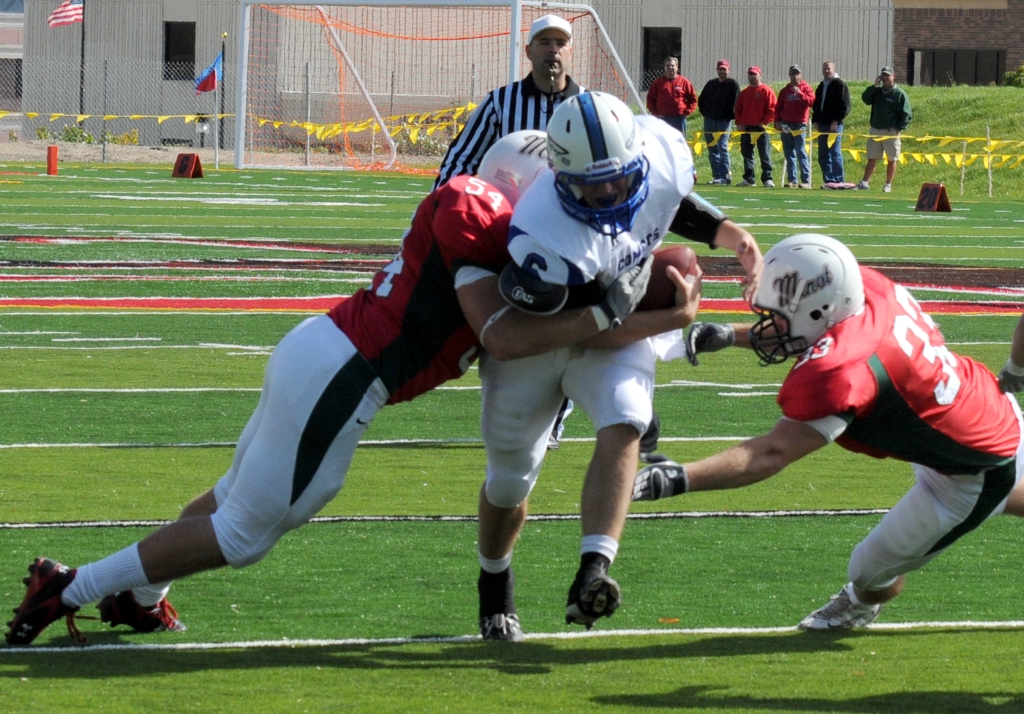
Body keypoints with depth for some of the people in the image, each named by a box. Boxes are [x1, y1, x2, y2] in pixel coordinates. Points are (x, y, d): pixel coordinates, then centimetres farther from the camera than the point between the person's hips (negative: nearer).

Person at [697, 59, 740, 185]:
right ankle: (716, 176, 9)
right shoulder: (710, 84, 16)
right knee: (712, 150, 5)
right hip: (709, 121, 6)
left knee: (722, 147, -15)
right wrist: (704, 113, 12)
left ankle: (725, 177, -16)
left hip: (724, 121, -6)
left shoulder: (733, 84, 1)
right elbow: (701, 100, 24)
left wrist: (729, 117, -10)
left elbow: (735, 104, -5)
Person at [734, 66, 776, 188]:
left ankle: (767, 178, -6)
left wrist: (764, 122, -13)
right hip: (746, 128, 6)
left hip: (760, 128, -6)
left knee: (765, 154, -6)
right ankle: (748, 179, 11)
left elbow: (772, 108, -7)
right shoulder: (744, 92, 16)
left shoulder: (766, 91, -2)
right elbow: (738, 109, 18)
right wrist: (739, 123, 5)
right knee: (747, 155, 7)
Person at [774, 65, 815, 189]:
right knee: (789, 154, 5)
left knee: (801, 153, -10)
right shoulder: (785, 90, 15)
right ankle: (791, 180, 7)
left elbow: (811, 102, -13)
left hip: (799, 124, -5)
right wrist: (777, 121, 3)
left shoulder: (806, 88, 4)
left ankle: (806, 181, -11)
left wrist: (800, 93, -21)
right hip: (785, 126, 5)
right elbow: (778, 107, 15)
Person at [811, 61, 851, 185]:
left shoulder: (839, 85, -3)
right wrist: (815, 120, 13)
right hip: (822, 125, 8)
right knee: (823, 156, 6)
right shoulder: (821, 86, 20)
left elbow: (845, 105, -9)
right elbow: (816, 105, 26)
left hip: (834, 125, -8)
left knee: (835, 154, -8)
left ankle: (839, 181, -7)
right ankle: (828, 180, 10)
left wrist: (837, 120, -15)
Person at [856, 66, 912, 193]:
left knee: (891, 159, 3)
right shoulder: (877, 91, 11)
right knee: (872, 158, 6)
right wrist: (874, 85, -9)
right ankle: (864, 183, 7)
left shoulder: (900, 94, -4)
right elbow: (865, 99, -4)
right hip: (875, 130, 4)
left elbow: (906, 114, -6)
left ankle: (888, 185, 10)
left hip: (891, 132, -4)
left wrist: (898, 128, -15)